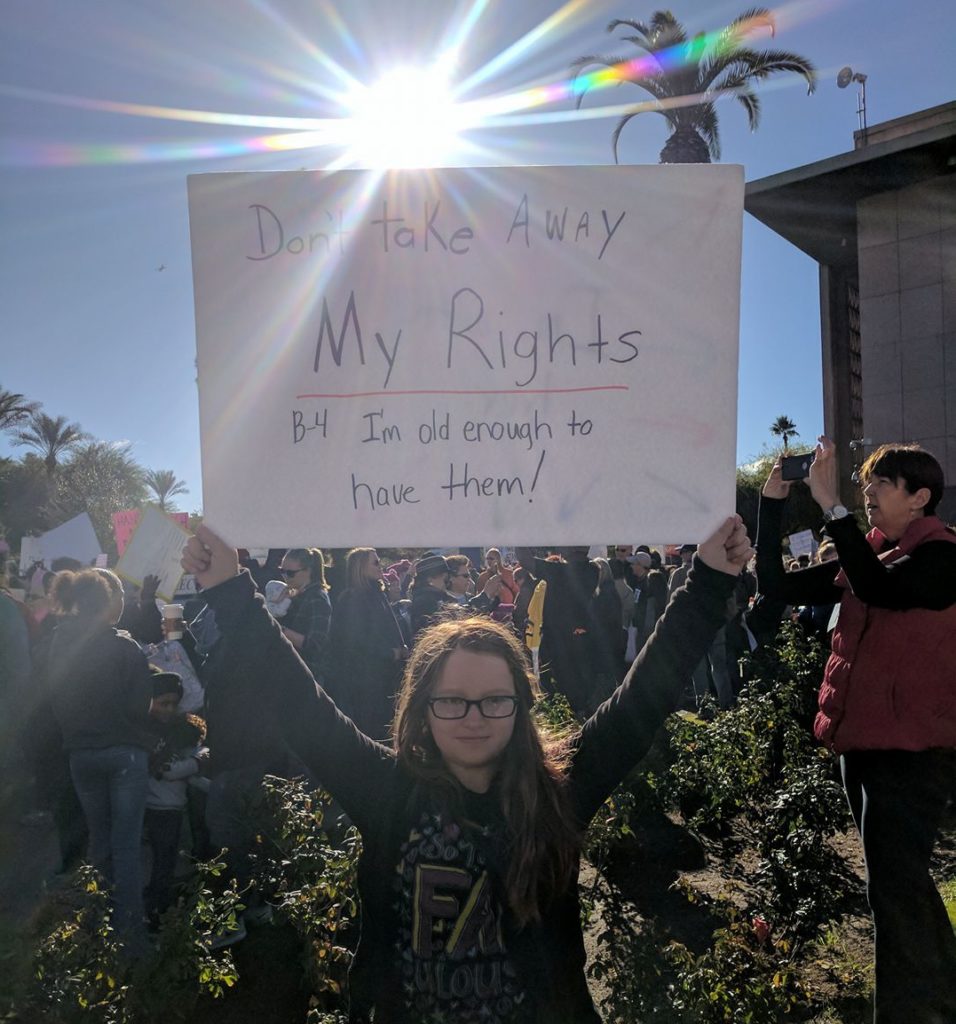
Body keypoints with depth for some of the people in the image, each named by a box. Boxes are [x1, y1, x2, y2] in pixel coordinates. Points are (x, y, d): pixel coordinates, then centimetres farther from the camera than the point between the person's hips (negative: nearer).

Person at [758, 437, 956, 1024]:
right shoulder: (869, 557, 12)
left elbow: (879, 588, -29)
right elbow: (777, 585, 5)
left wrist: (831, 504, -29)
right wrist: (773, 502, -2)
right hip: (863, 742, 8)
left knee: (895, 888, -8)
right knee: (902, 882, 20)